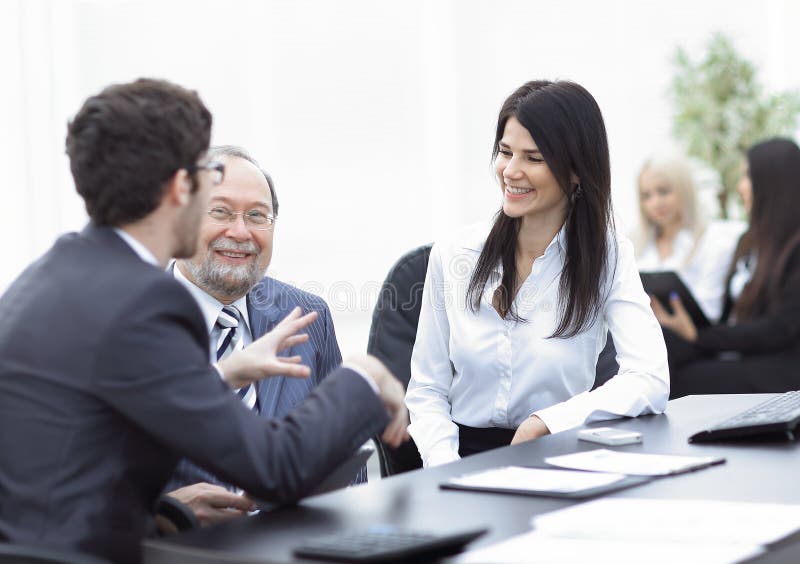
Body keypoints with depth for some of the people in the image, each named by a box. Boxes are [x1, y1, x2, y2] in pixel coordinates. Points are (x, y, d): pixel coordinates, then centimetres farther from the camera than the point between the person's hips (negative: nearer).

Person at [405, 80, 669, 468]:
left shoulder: (610, 258, -2)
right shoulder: (452, 257, 3)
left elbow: (651, 381, -15)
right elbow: (426, 391, 4)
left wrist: (543, 424, -23)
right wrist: (445, 464, -14)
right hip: (464, 454, 2)